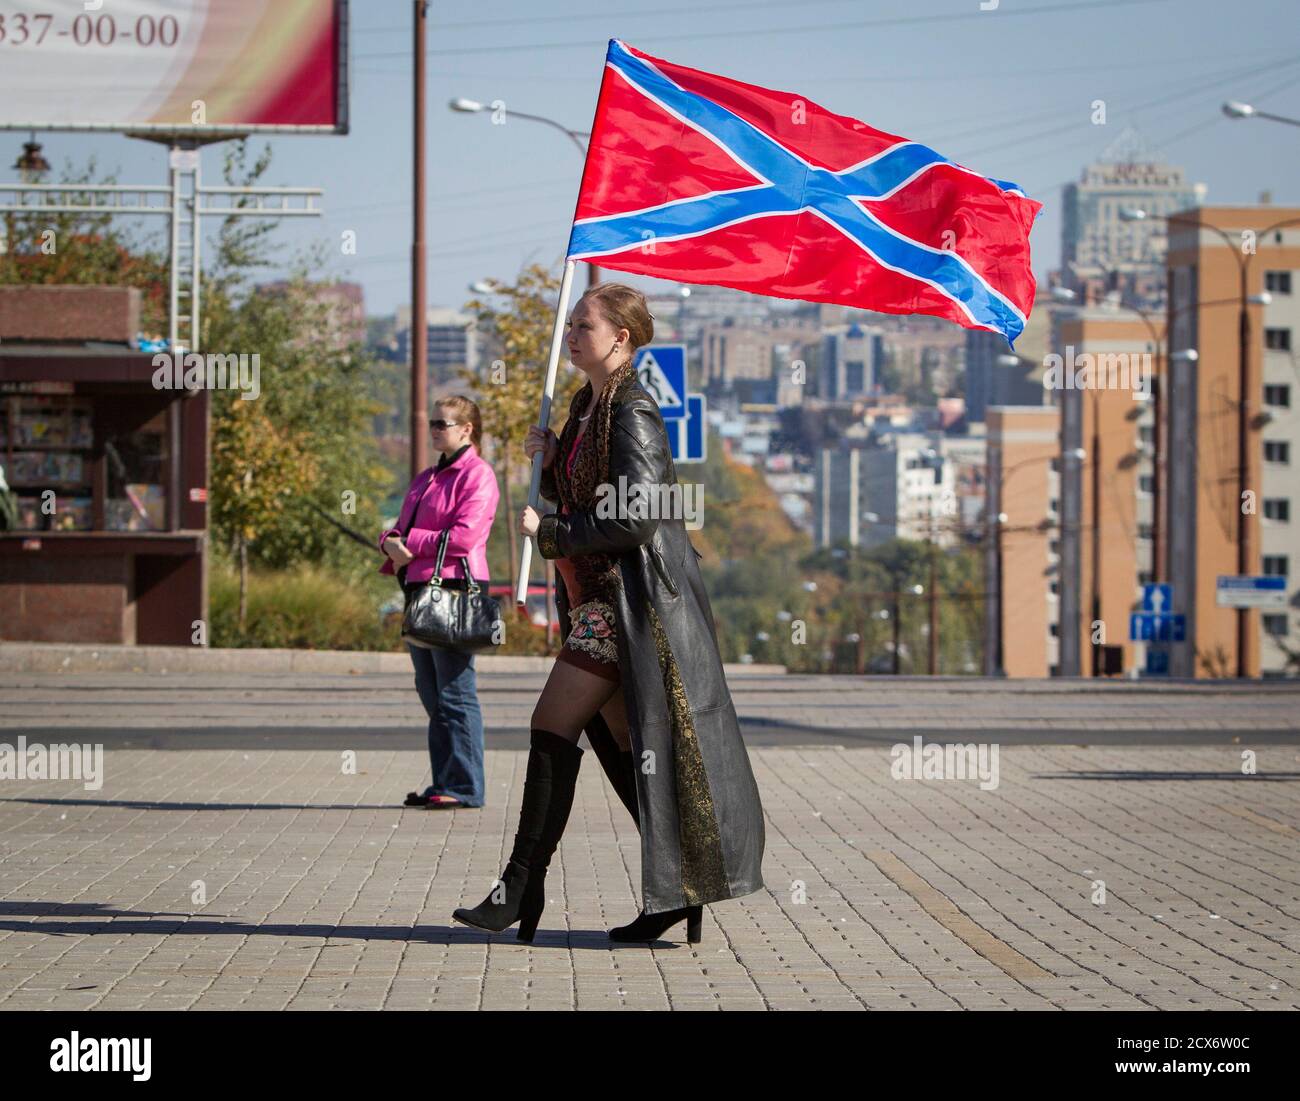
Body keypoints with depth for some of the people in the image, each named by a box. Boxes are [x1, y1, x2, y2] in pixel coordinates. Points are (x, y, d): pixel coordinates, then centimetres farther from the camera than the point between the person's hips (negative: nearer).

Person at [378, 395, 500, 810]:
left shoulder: (477, 476, -6)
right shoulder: (425, 479, 22)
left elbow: (464, 536, -16)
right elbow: (402, 527, 21)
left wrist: (411, 542, -11)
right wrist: (391, 542, -3)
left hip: (456, 589, -9)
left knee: (455, 692, -9)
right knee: (431, 694, 10)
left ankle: (465, 787, -6)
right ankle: (444, 783, 16)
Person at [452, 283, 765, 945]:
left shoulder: (632, 413, -15)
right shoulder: (588, 405, 14)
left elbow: (635, 519, -22)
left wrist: (549, 533, -15)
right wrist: (550, 461, 4)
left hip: (628, 596, -10)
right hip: (599, 597, 10)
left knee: (554, 724, -10)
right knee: (615, 740, 9)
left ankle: (523, 887, -6)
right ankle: (678, 889, 13)